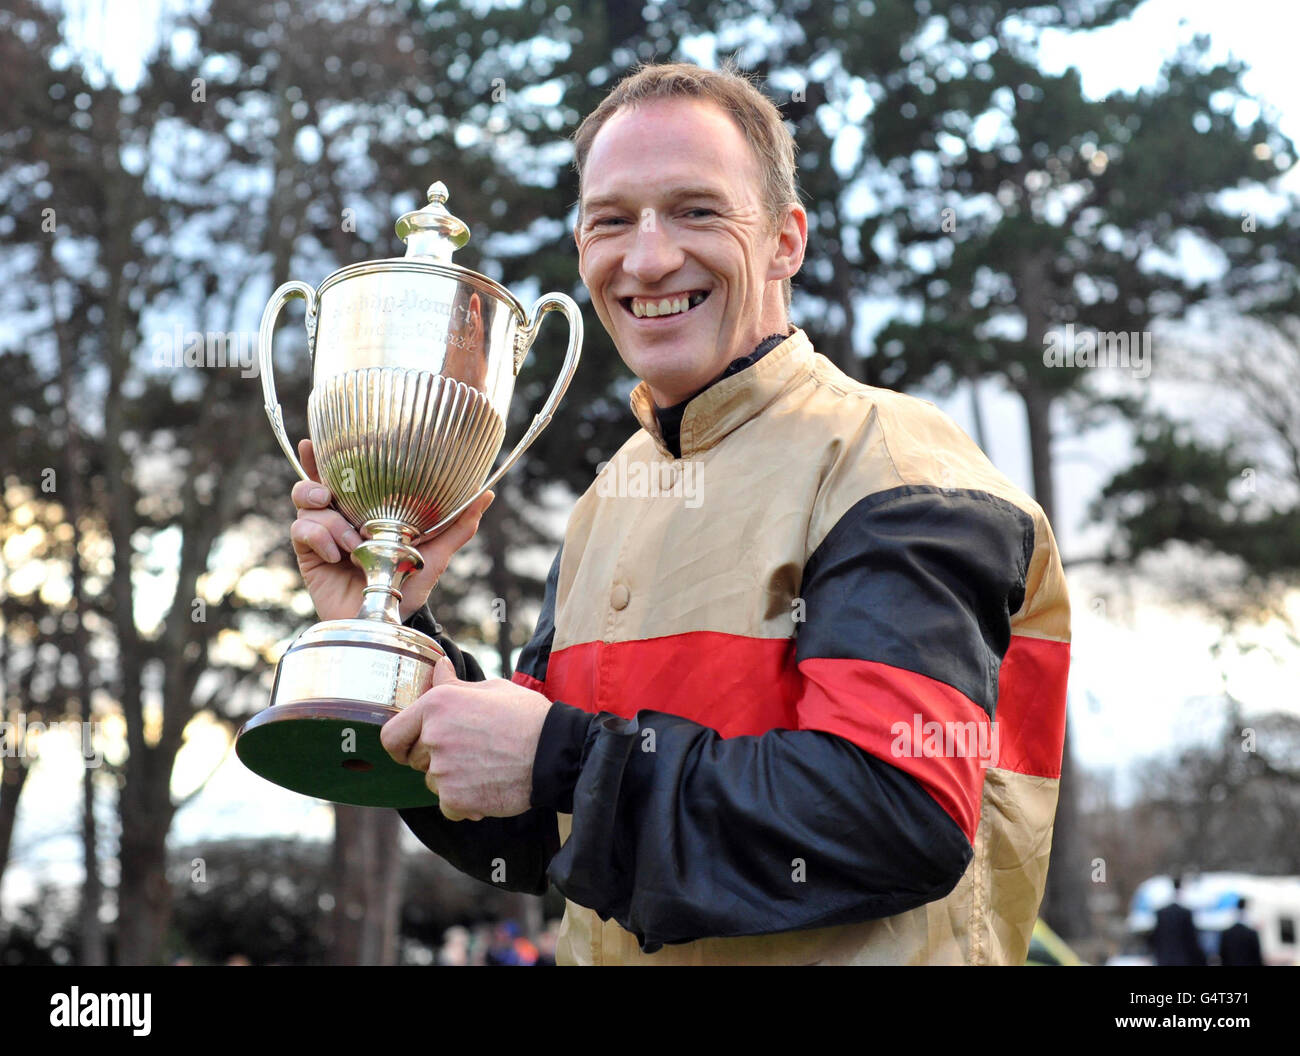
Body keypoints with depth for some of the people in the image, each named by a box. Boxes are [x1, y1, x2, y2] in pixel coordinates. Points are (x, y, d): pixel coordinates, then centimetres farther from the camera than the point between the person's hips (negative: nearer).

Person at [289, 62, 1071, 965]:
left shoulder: (895, 469, -10)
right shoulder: (608, 502, 11)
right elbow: (539, 843, 13)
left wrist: (560, 758, -18)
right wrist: (388, 630, 1)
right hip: (609, 958, 5)